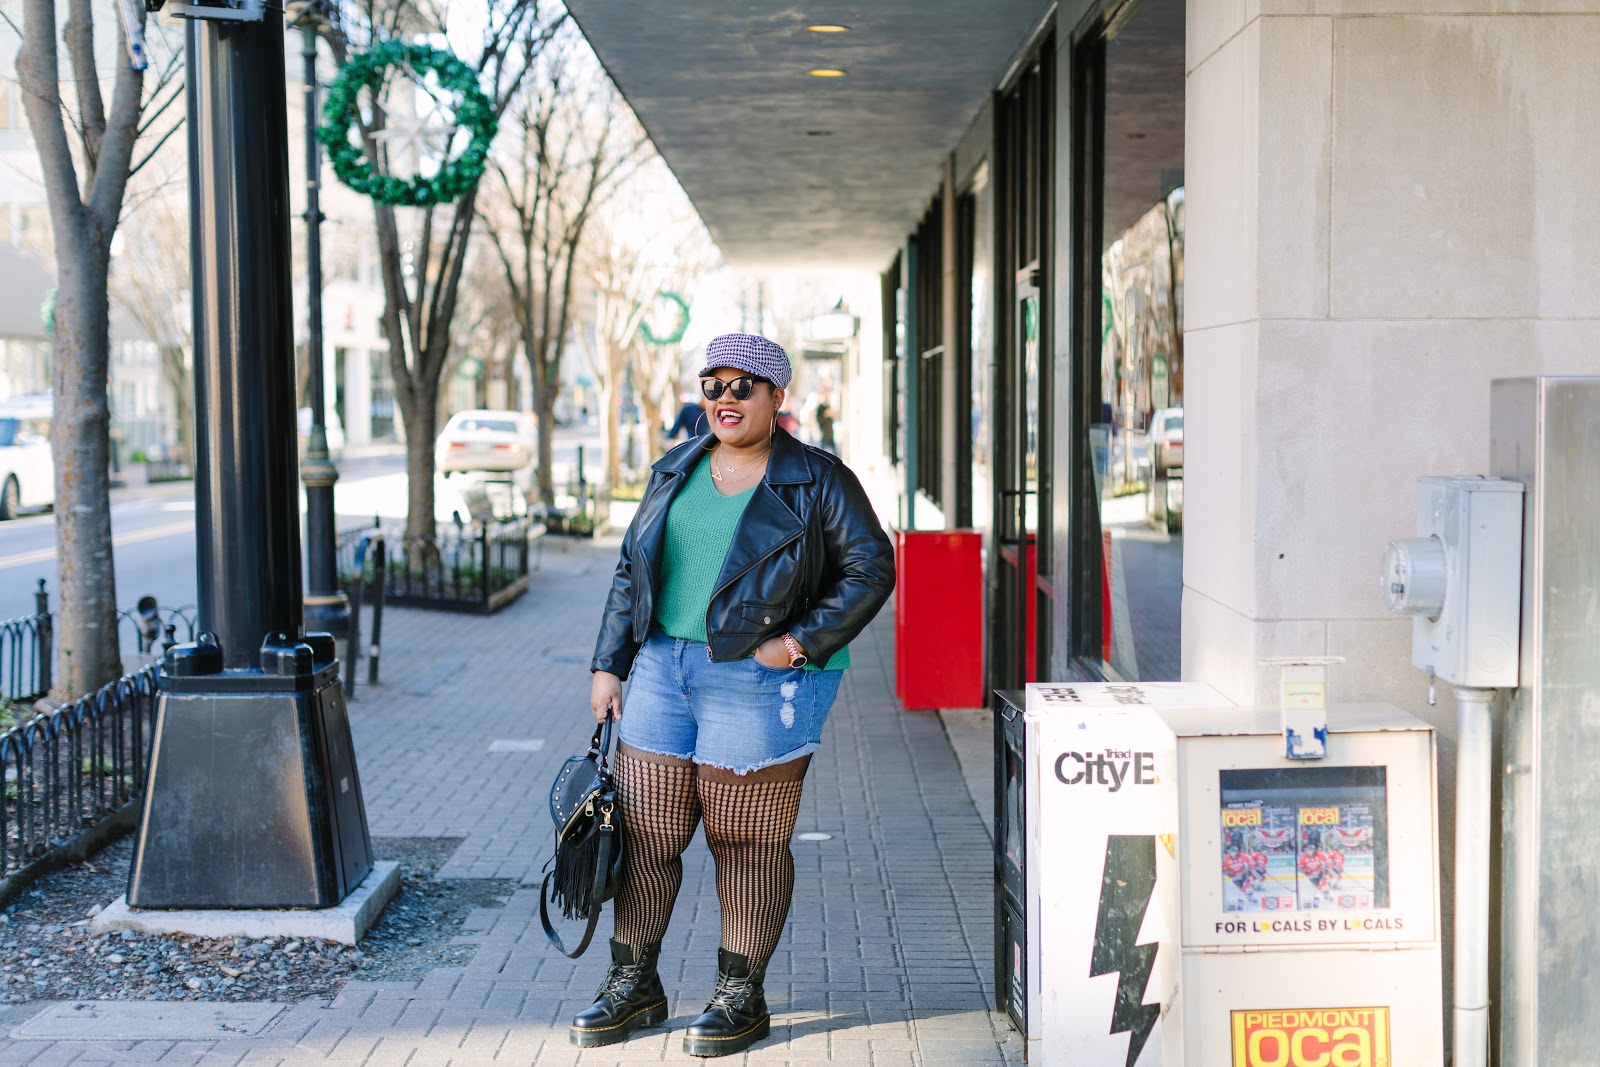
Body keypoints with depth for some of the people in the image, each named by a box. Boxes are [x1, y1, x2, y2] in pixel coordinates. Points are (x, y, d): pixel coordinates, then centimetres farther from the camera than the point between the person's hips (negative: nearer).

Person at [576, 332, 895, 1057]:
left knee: (748, 843, 1)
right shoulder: (676, 472, 12)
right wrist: (609, 664, 10)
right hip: (664, 671, 5)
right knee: (645, 832, 7)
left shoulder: (816, 481, -3)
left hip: (759, 684, -5)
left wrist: (799, 642, -14)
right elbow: (631, 572, 16)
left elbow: (871, 567, -7)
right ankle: (634, 985, 20)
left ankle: (742, 997, 14)